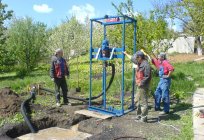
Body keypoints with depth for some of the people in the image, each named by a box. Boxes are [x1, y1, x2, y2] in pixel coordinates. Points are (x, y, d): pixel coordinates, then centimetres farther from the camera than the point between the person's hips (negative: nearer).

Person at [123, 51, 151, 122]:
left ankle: (144, 118, 6)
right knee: (137, 101, 18)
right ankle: (138, 115, 30)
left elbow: (147, 77, -22)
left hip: (143, 86, -10)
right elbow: (132, 58, 28)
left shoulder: (145, 65, -18)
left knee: (143, 102, -4)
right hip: (139, 86, 10)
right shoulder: (139, 63, 11)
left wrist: (141, 83, -18)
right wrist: (126, 54, 38)